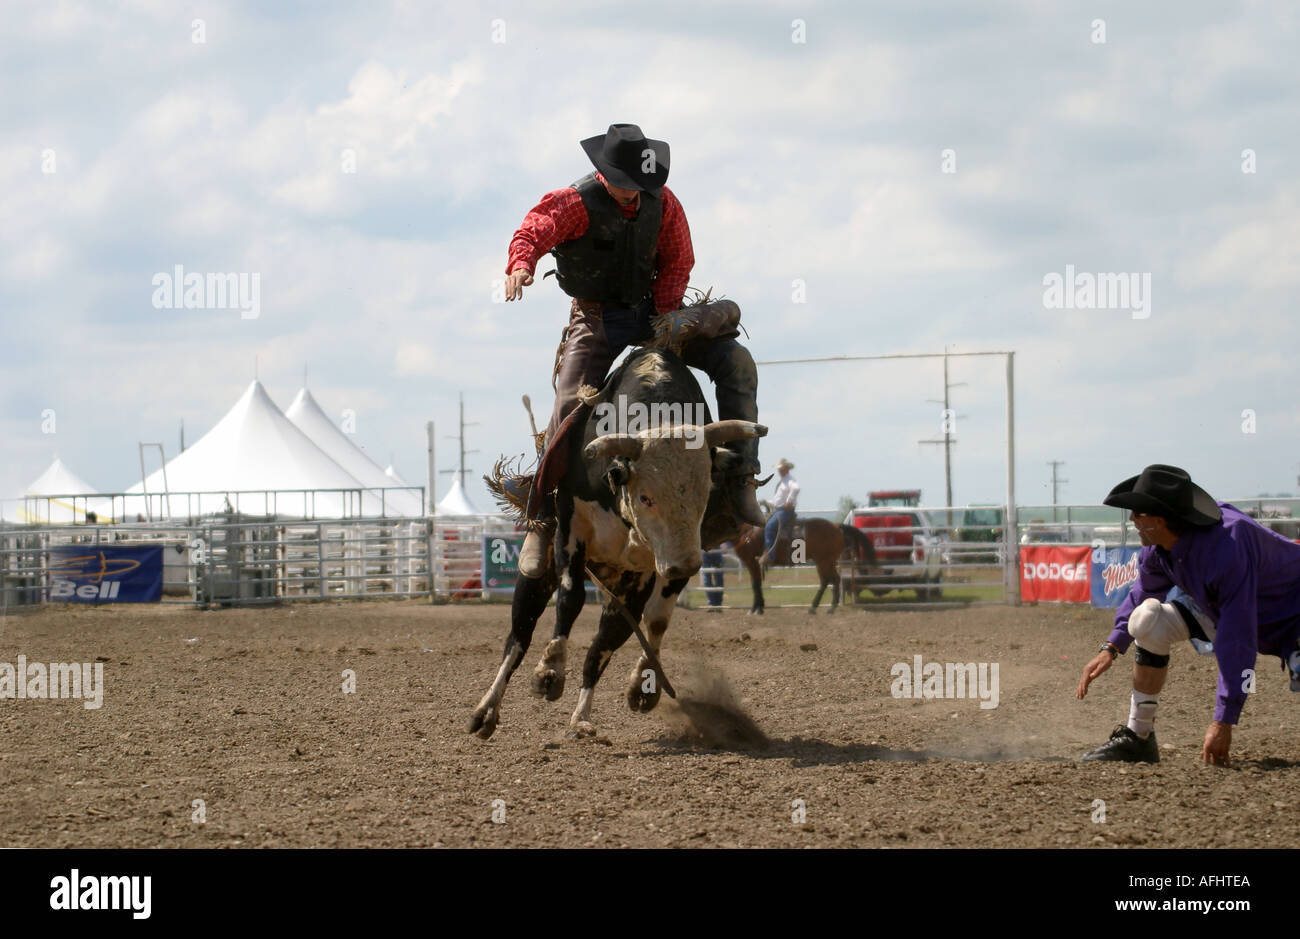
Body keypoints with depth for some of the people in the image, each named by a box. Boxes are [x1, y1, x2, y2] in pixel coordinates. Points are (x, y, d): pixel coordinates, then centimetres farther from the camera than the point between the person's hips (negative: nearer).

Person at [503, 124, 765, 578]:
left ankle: (740, 477, -8)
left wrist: (667, 311, -13)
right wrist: (520, 265, -58)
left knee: (735, 361, -12)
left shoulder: (662, 202, -5)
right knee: (570, 406, -19)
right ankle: (542, 521, -10)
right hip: (596, 318, -4)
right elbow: (535, 230, -35)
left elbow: (678, 262, 3)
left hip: (652, 311, 4)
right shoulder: (577, 203, -18)